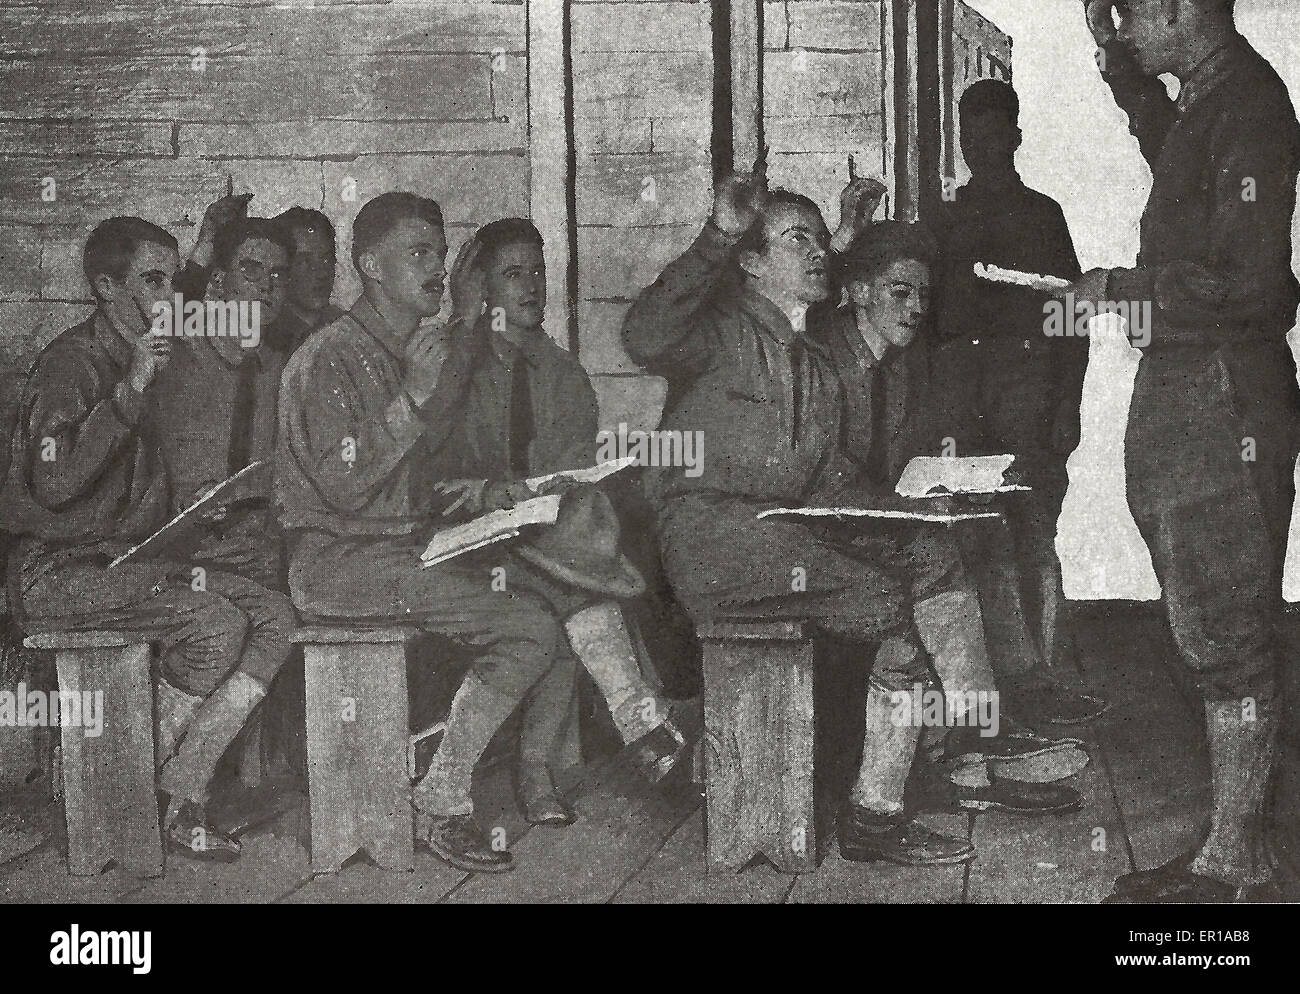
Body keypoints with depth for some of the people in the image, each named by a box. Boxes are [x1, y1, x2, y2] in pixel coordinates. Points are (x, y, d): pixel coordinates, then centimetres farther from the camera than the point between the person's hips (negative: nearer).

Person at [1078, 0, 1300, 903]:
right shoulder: (1212, 98, 13)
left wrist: (1124, 285, -12)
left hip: (1223, 394, -10)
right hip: (1182, 383, 10)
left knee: (1225, 634, -4)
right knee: (1214, 632, 12)